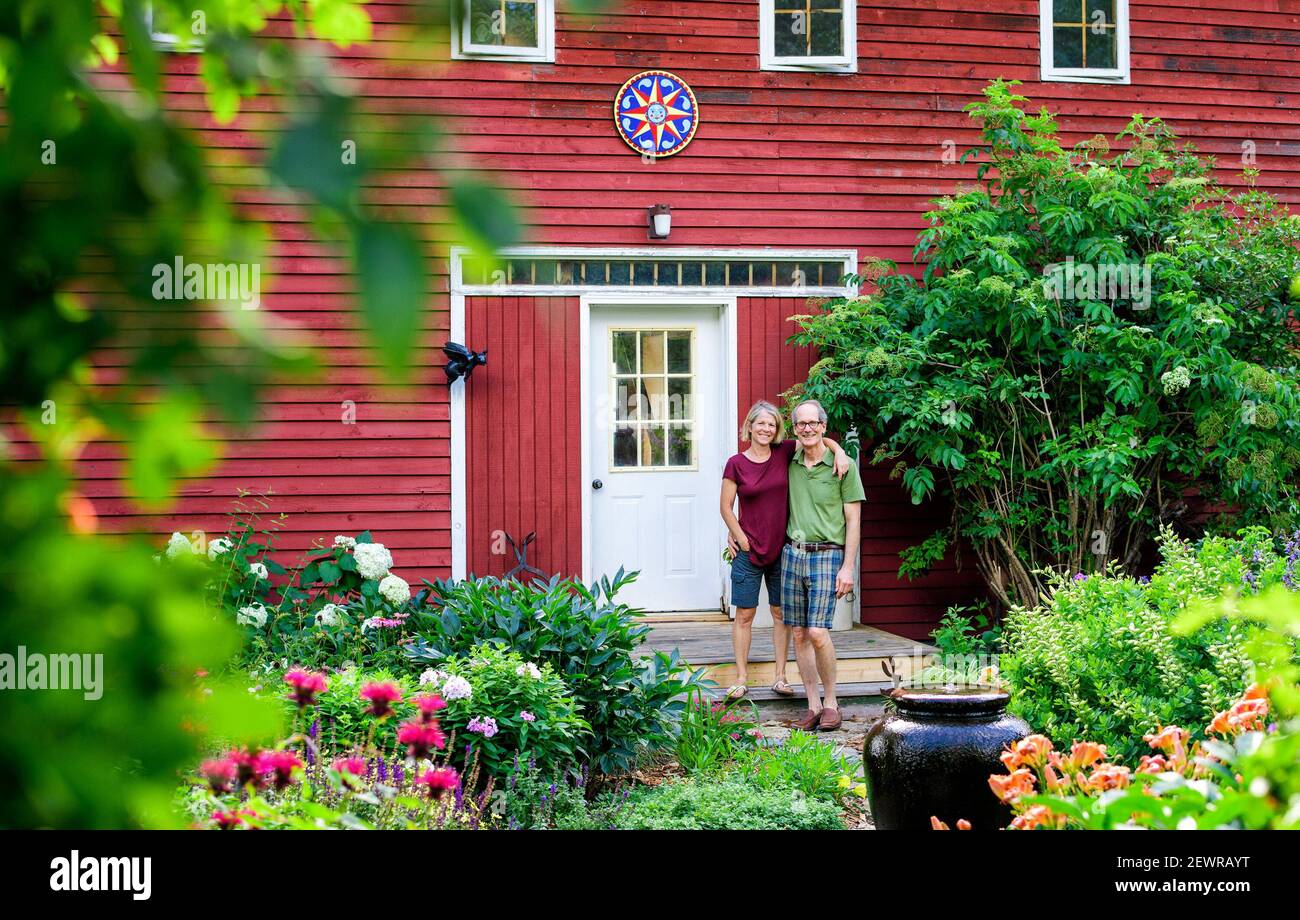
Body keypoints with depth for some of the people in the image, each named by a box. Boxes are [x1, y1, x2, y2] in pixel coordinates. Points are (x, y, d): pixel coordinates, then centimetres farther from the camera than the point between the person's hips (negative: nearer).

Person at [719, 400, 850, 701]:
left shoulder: (784, 453, 1)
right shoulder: (736, 464, -4)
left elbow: (820, 439, 5)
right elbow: (726, 507, 0)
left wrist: (839, 453, -14)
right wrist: (740, 537, -5)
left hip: (781, 547, 2)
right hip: (749, 549, -2)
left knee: (781, 613, 7)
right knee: (745, 614, 1)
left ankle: (780, 676, 15)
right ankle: (741, 679, 9)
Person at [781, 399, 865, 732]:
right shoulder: (790, 464, 9)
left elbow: (853, 521, -4)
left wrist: (848, 567, -9)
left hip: (827, 556, -5)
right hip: (792, 554, 5)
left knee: (817, 632, -15)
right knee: (799, 633, 3)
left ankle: (831, 703, 0)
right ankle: (813, 705, 10)